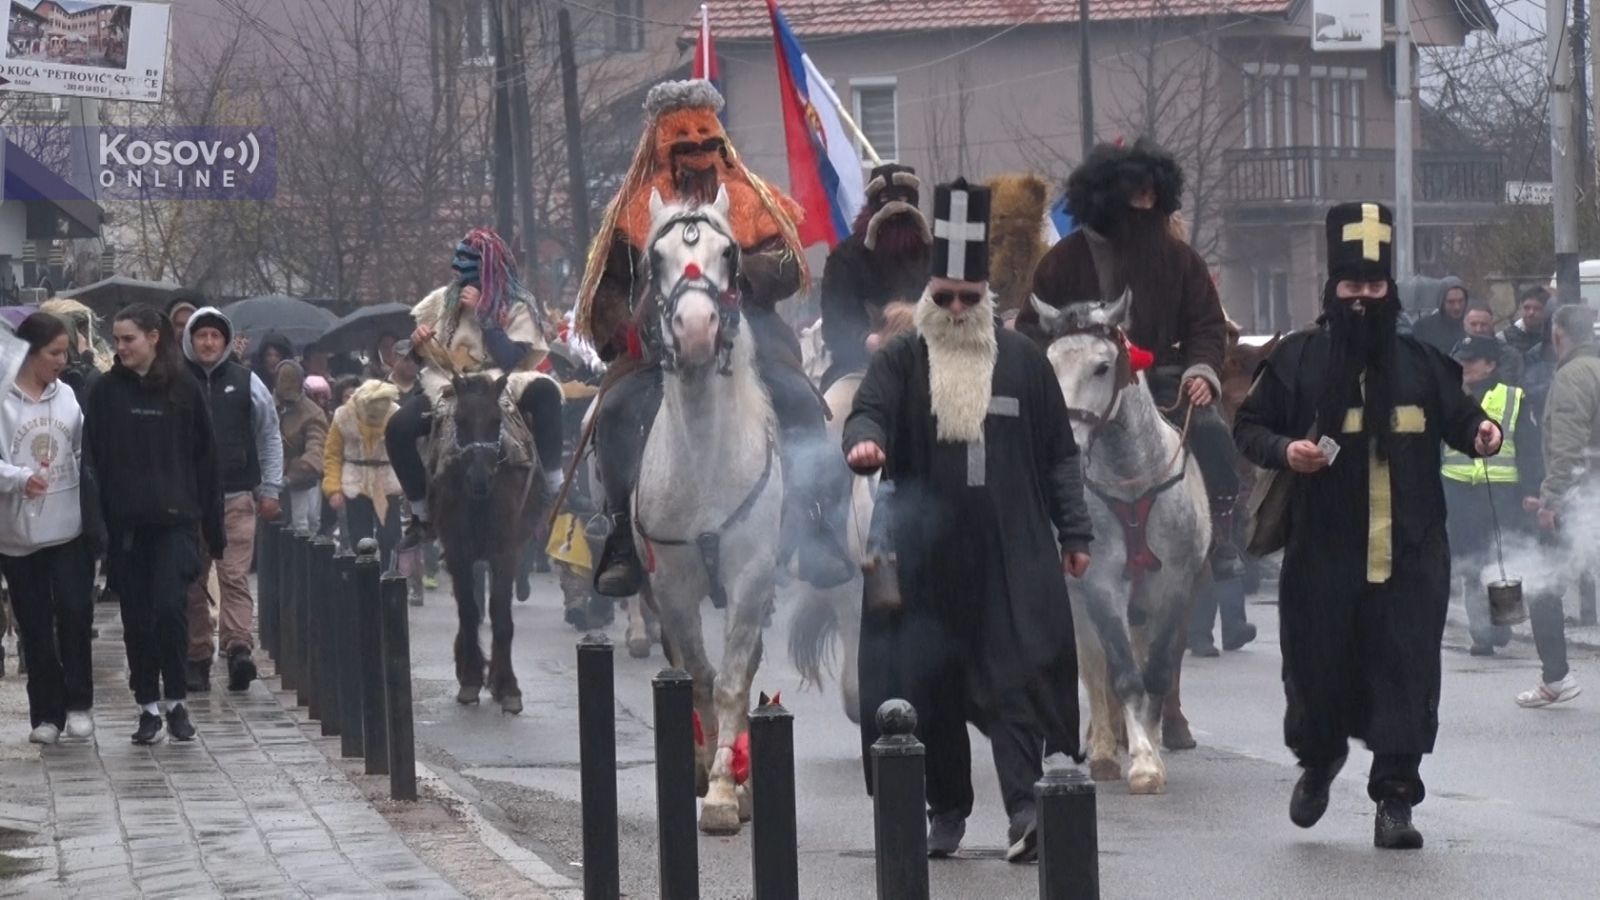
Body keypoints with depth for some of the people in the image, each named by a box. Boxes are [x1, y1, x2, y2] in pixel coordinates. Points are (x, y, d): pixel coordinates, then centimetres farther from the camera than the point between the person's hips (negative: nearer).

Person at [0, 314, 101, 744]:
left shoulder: (69, 397, 4)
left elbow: (84, 456, 9)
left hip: (71, 526, 2)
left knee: (74, 612, -5)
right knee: (35, 626, 5)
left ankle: (77, 703, 9)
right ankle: (46, 712, 12)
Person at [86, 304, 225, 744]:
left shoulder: (185, 389, 1)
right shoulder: (107, 391, 4)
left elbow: (206, 459, 4)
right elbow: (92, 459, 4)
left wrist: (213, 526, 1)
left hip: (175, 521, -2)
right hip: (125, 523, 2)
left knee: (170, 607, -13)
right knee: (137, 617, 5)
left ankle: (175, 701, 2)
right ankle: (148, 706, 15)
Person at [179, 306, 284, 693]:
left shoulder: (245, 382, 7)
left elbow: (270, 436, 13)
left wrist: (270, 489, 9)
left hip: (236, 498, 0)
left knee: (235, 576, -10)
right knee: (192, 581, 4)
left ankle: (238, 645, -21)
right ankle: (197, 657, 9)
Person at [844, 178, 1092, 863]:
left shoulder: (1023, 362, 8)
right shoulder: (902, 360, 7)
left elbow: (1059, 453, 10)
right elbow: (869, 409, -9)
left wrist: (1073, 531, 5)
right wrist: (864, 441, -33)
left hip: (1011, 553, -1)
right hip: (927, 555, 1)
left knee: (1016, 678, -8)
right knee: (932, 683, 4)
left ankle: (1025, 809, -11)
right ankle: (946, 811, 13)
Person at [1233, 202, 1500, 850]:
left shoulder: (1420, 362, 7)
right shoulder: (1297, 360, 2)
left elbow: (1457, 416, 18)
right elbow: (1249, 425, 8)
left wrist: (1481, 433, -4)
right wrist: (1284, 450, -12)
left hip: (1411, 554, 1)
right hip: (1323, 552, -1)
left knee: (1407, 673, -2)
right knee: (1318, 667, 6)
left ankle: (1395, 800, 5)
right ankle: (1318, 759, 37)